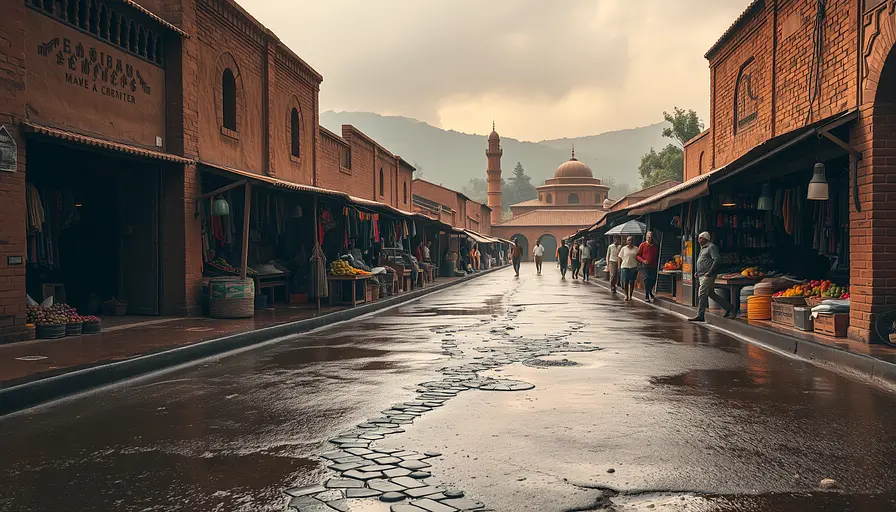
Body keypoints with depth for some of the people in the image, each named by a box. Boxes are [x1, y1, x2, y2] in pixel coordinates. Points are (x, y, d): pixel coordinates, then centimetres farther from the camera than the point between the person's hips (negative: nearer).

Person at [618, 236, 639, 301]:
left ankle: (630, 296, 11)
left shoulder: (636, 249, 8)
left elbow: (638, 258, 12)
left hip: (633, 267, 1)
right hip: (625, 267, -1)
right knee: (625, 282, -1)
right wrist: (619, 266, -2)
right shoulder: (623, 248, 5)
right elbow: (620, 258, 6)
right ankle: (626, 295, 16)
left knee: (632, 283, 1)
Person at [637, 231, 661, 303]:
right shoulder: (643, 245, 2)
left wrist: (658, 264, 12)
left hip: (654, 266, 4)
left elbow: (658, 256, 22)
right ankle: (646, 296, -8)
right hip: (646, 266, -4)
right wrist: (643, 260, -14)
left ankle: (650, 292, 36)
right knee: (647, 280, -12)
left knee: (653, 280, 7)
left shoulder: (656, 246, 12)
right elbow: (638, 255, 3)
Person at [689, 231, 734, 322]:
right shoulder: (703, 248, 21)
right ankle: (729, 307, 24)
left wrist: (710, 272, -21)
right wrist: (696, 272, 18)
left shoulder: (711, 247, -8)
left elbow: (717, 260, -18)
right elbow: (699, 262, 31)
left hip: (708, 276, -10)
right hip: (701, 276, 10)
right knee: (711, 294, 14)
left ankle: (700, 316, -10)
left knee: (702, 295, -12)